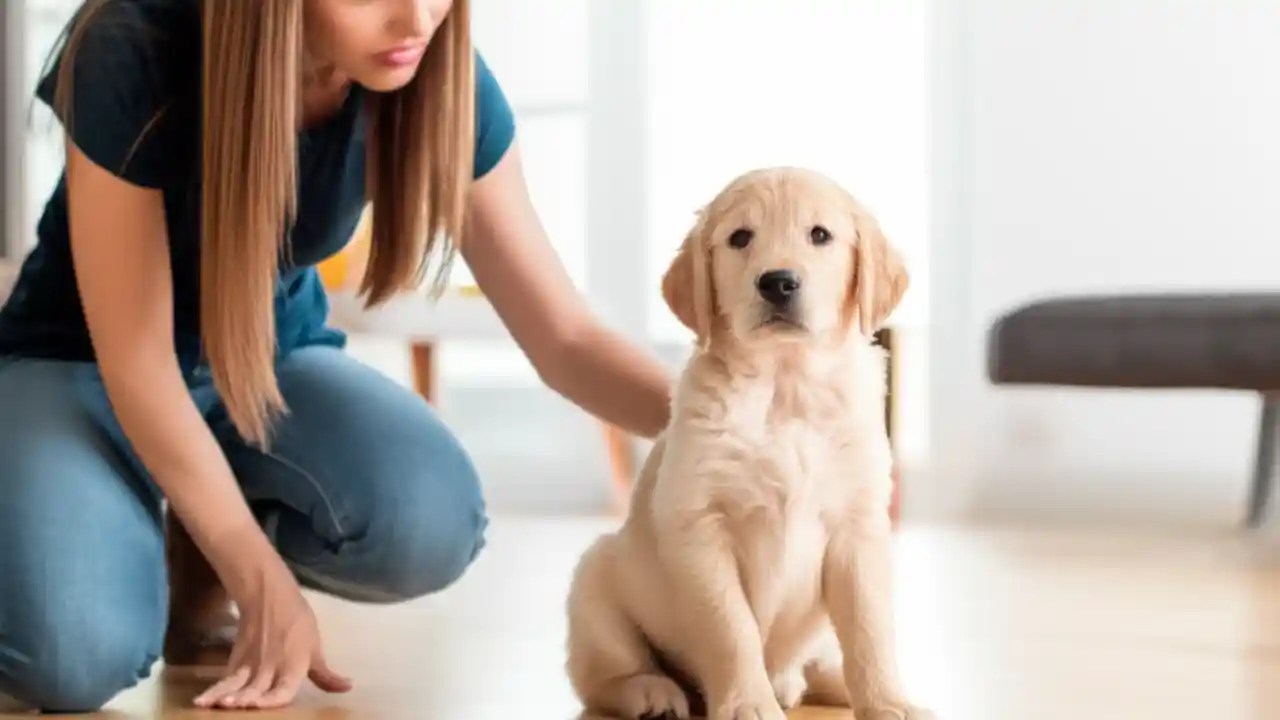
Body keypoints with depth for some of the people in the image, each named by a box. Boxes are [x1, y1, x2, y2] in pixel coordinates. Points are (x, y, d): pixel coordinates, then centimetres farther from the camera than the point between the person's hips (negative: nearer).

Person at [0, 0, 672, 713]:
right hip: (84, 363, -3)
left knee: (431, 519, -29)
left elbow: (566, 338, -15)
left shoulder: (442, 81, -20)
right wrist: (265, 585, -22)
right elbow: (137, 360, -24)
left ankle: (203, 567, 2)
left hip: (275, 357, 4)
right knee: (74, 656, -32)